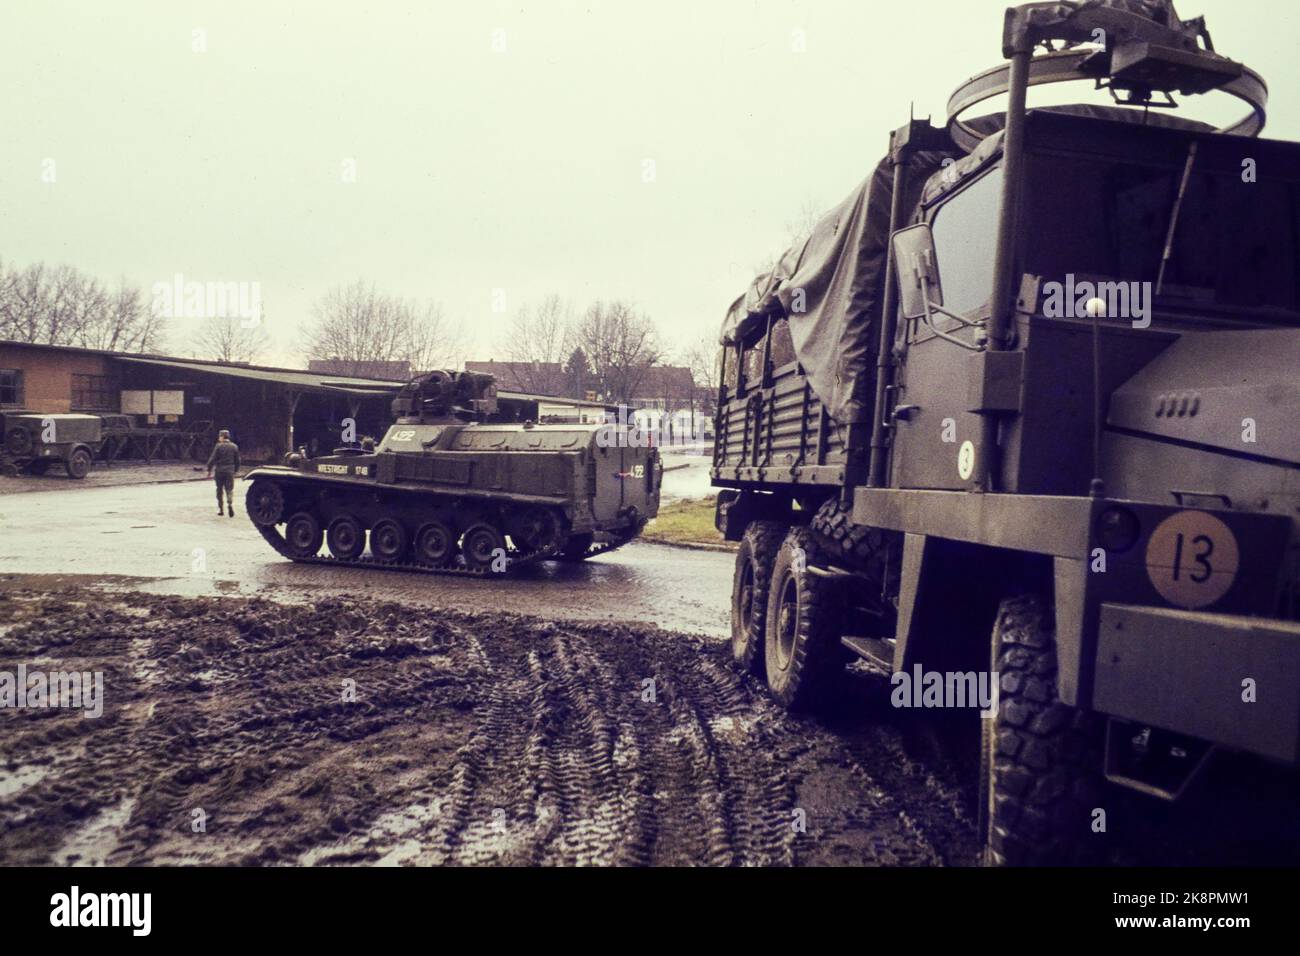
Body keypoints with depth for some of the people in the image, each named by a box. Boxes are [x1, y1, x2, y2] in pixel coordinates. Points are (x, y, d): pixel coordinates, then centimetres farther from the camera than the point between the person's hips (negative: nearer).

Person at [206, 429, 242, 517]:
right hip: (230, 471, 2)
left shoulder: (218, 446, -7)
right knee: (229, 490, 2)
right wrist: (235, 470, 20)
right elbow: (237, 460, 10)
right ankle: (230, 503, -24)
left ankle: (220, 509, 13)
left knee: (219, 490, 9)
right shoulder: (234, 447, 5)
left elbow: (212, 459, -8)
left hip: (219, 471, -2)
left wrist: (209, 470, 1)